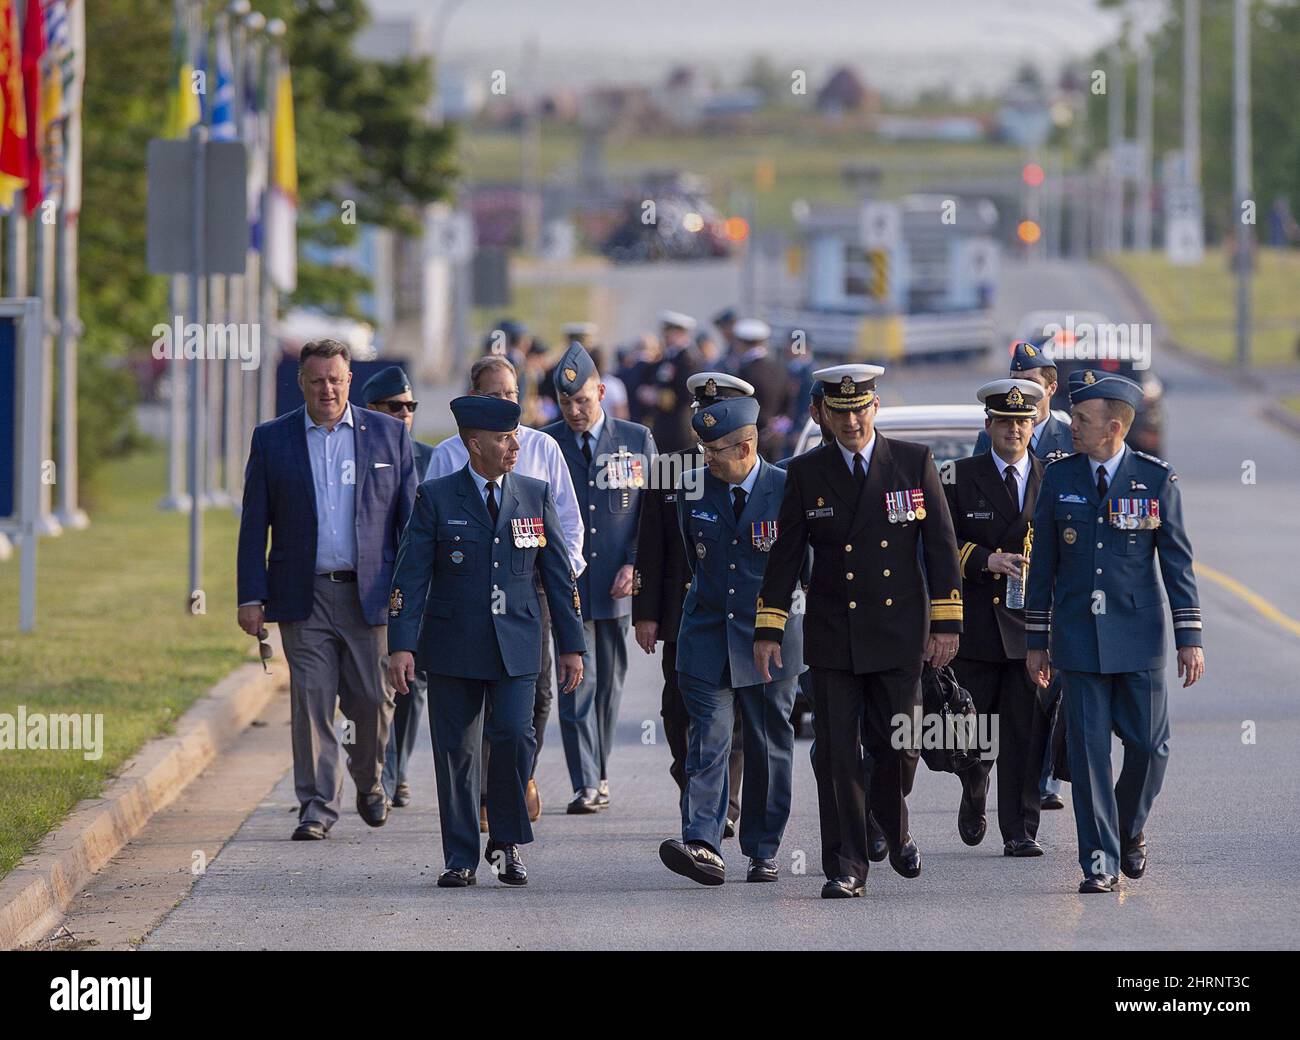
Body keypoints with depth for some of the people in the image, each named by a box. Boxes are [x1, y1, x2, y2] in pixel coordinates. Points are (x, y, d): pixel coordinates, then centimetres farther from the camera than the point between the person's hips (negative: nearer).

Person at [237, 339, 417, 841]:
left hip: (370, 593, 0)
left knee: (372, 700, 2)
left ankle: (370, 783, 28)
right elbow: (254, 525, 6)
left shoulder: (389, 434, 6)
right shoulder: (271, 440, 6)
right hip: (304, 594, 0)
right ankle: (317, 804, 0)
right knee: (311, 702, -5)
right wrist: (251, 597, -1)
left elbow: (410, 517, 7)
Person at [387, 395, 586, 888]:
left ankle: (506, 843, 4)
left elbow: (559, 575, 11)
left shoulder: (535, 496, 8)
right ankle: (460, 859, 12)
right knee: (456, 753, 2)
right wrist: (401, 646, -11)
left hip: (516, 645, 1)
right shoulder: (435, 498, 1)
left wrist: (571, 646, 8)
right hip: (452, 648, -1)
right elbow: (410, 576, -2)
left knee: (514, 736, -15)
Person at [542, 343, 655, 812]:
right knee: (577, 683, -8)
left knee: (609, 682, 10)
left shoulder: (637, 440, 5)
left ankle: (599, 774, 22)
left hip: (617, 583, 2)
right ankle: (586, 786, -11)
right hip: (566, 583, -2)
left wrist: (635, 564, -5)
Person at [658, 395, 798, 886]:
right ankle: (703, 847, -21)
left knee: (769, 748, 7)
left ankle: (763, 851, 17)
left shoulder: (788, 490, -6)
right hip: (707, 638, 2)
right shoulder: (693, 489, 3)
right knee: (707, 741, -11)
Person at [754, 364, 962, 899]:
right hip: (832, 635, 0)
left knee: (897, 746, 2)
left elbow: (940, 544, 2)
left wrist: (946, 622, -3)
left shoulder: (914, 462, 1)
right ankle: (846, 867, 3)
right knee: (837, 753, -2)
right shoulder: (806, 473, 3)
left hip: (898, 633, 0)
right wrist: (769, 629, 0)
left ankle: (895, 830, 32)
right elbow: (785, 554, 4)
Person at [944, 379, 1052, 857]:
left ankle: (1020, 831, 0)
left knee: (1026, 735, -3)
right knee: (971, 731, 4)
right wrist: (986, 560, -17)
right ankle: (974, 796, 34)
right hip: (976, 624, 0)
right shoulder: (961, 477, 4)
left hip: (1032, 622, 0)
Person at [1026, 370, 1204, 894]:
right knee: (1088, 750, -2)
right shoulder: (1059, 478, 4)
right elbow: (1043, 565, 8)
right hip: (1079, 636, 1)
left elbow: (1177, 563, 0)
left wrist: (1190, 639, -4)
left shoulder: (1157, 479, -1)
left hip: (1138, 634, -1)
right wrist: (1036, 641, 7)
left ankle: (1129, 829, 27)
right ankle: (1099, 861, 4)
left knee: (1149, 745, 1)